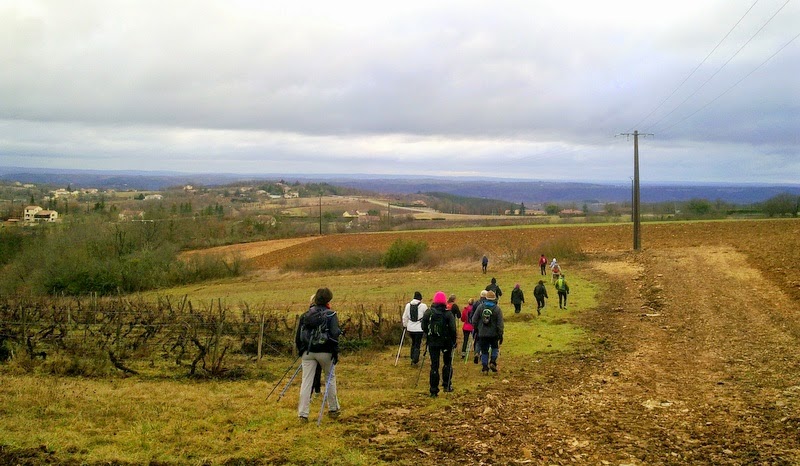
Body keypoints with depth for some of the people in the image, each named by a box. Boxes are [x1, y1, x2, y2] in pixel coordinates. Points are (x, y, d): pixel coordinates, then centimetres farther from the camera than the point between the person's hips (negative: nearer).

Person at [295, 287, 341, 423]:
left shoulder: (306, 315, 7)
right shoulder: (331, 315, -5)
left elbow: (298, 336, 8)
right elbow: (334, 335, -13)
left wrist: (301, 351, 19)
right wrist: (335, 352, -8)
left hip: (308, 352, 2)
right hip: (325, 352, -2)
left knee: (306, 381, 1)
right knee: (330, 378, 17)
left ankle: (303, 414, -4)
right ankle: (333, 409, 23)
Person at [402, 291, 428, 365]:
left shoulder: (408, 305, 3)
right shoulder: (423, 306, -9)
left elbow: (405, 317, 10)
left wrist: (405, 326, 22)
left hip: (410, 328, 4)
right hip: (419, 328, -4)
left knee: (413, 343, 21)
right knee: (417, 344, 2)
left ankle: (413, 359, 25)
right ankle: (415, 360, -4)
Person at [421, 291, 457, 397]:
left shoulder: (428, 313, -4)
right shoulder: (448, 314, -10)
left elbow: (423, 327, 0)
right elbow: (452, 329, -9)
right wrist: (454, 341, 2)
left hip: (432, 342, 1)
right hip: (446, 342, -1)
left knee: (434, 365, 3)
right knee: (447, 363, 19)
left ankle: (434, 391, 1)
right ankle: (447, 385, 20)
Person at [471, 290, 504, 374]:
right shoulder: (497, 309, -8)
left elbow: (474, 320, 2)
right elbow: (500, 324, -9)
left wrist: (476, 328, 18)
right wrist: (500, 335, -2)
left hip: (482, 333, 1)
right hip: (493, 334, -1)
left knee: (484, 351, 9)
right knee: (495, 348, 21)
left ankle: (485, 368, 9)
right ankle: (493, 362, 4)